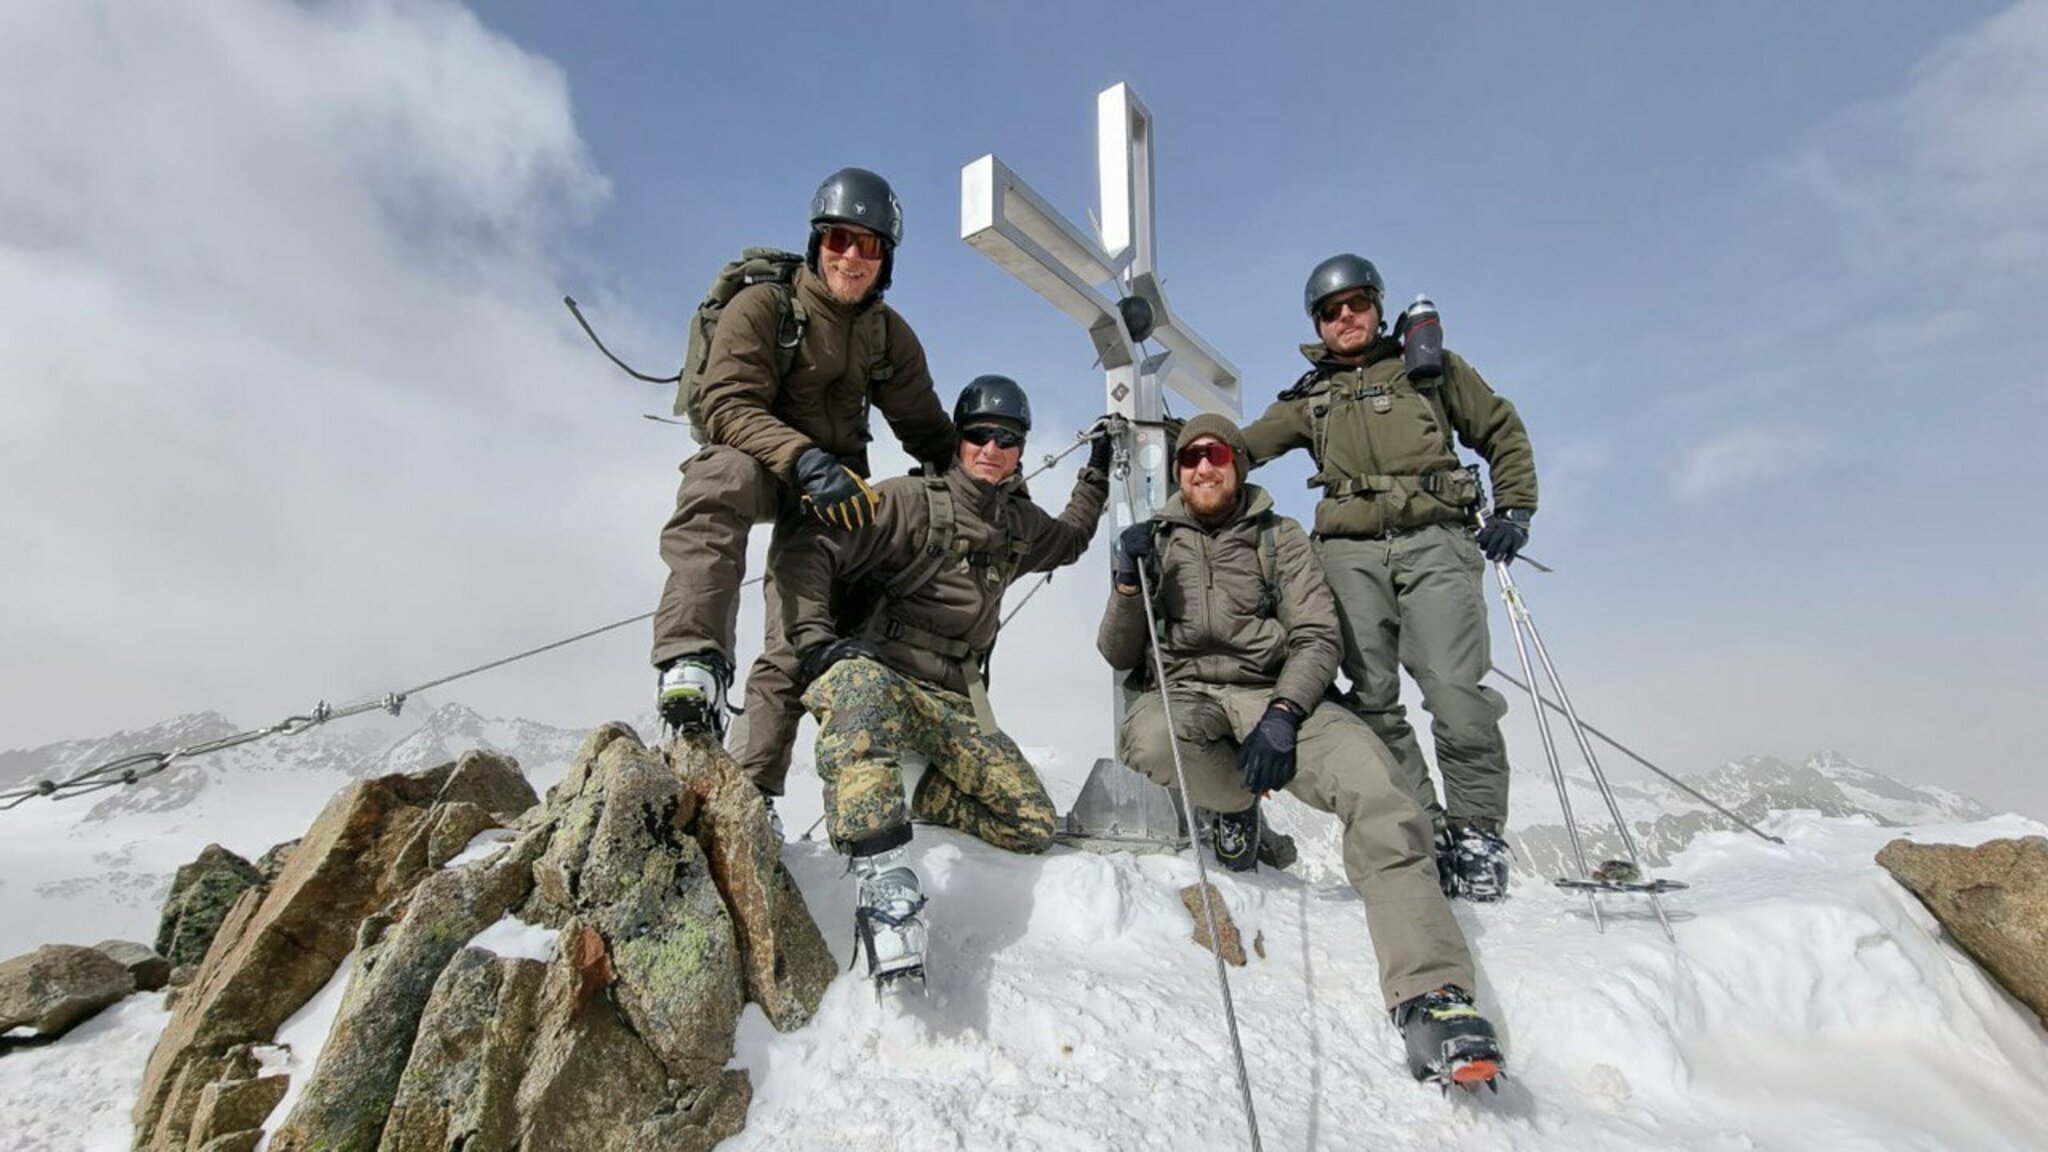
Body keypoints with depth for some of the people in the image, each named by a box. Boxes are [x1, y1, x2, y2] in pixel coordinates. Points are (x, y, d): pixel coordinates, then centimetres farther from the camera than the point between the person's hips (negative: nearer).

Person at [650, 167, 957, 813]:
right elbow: (727, 405, -20)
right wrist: (804, 459, -37)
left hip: (831, 484, 3)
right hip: (749, 456, -3)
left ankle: (754, 787, 1)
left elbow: (927, 432, 14)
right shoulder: (764, 306, -7)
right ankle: (694, 657, -47)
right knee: (721, 482, -41)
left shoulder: (891, 337, 7)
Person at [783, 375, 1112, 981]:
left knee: (1034, 824, -7)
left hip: (950, 700, 6)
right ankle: (883, 870, -45)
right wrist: (816, 640, -22)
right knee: (857, 684, -44)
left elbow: (1069, 541, 36)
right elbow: (810, 552, -12)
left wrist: (1097, 472, 31)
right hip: (873, 673, -5)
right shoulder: (913, 500, -6)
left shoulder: (1019, 522, 14)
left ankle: (920, 807, 15)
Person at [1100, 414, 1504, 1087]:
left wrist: (1282, 714, -16)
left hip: (1277, 694, 0)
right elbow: (1119, 656, 11)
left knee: (1377, 792, -29)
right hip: (1184, 693, 1)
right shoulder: (1157, 542, 17)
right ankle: (1236, 804, -3)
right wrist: (1127, 585, -9)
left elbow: (1317, 638, 3)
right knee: (1148, 736, -37)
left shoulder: (1279, 538, 14)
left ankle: (1431, 995, -30)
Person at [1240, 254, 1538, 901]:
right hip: (1351, 552, 2)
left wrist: (1514, 510, 7)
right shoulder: (1310, 400, 22)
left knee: (1456, 690, -14)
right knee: (1373, 699, -6)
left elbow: (1503, 433, 20)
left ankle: (1476, 831, 0)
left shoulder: (1431, 369, 18)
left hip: (1435, 540, -2)